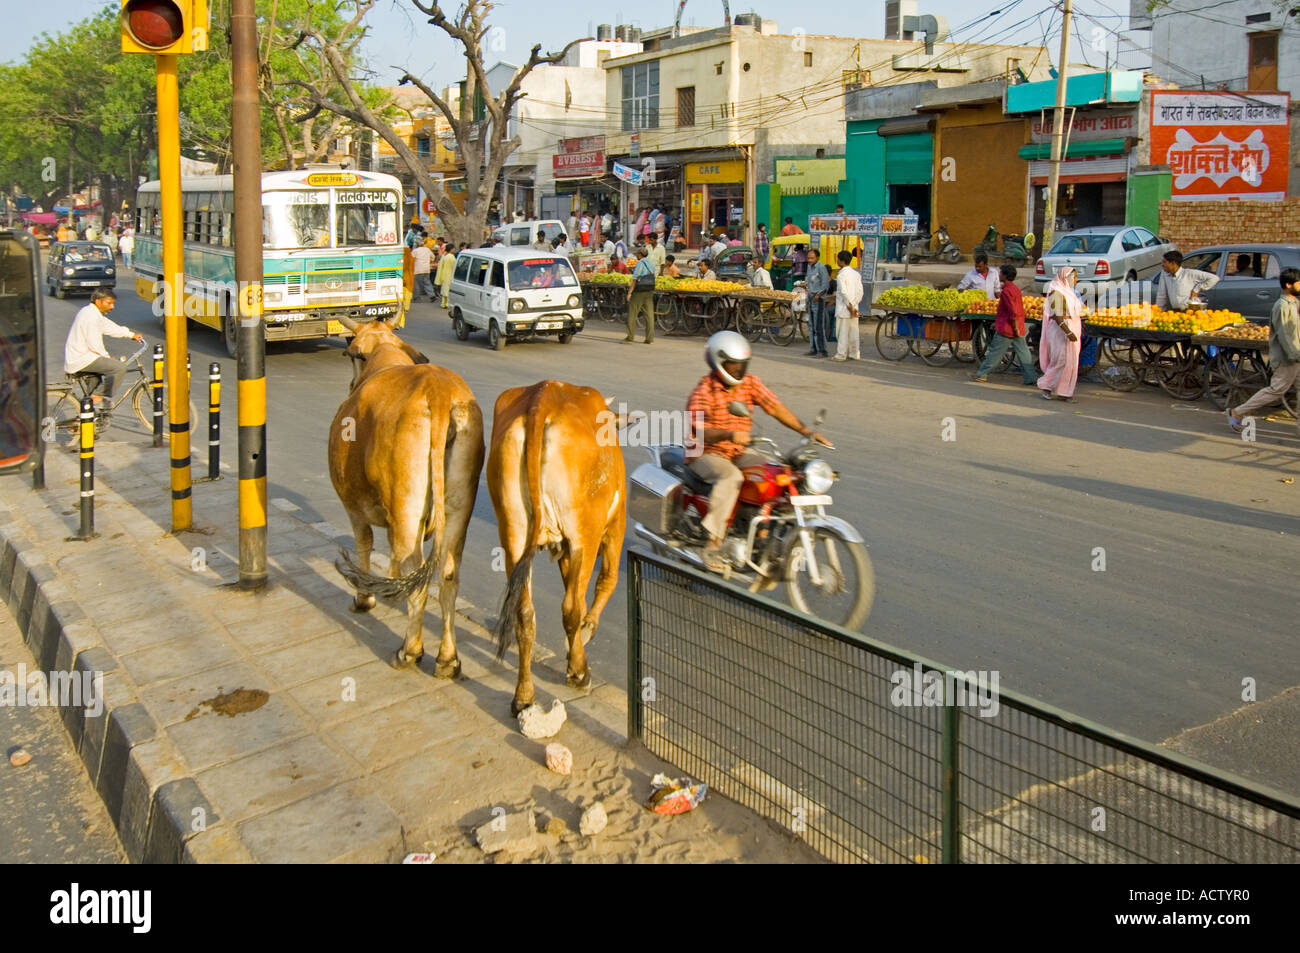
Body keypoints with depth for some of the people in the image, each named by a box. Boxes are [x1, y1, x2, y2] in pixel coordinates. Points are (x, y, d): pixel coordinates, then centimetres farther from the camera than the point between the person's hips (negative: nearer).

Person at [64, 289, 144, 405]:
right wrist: (107, 356, -7)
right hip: (81, 360, -11)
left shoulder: (89, 311, 14)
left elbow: (109, 327, 22)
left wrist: (131, 335, 20)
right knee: (120, 367, -19)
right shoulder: (91, 316, -19)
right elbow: (94, 345, -21)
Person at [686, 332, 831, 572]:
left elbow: (775, 407, -3)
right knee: (731, 478, -36)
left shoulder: (750, 383, 2)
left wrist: (805, 430, -16)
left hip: (739, 452, 6)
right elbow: (702, 432, -27)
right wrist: (729, 435, -47)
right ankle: (712, 545, -31)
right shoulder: (704, 391, -16)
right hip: (706, 454, -6)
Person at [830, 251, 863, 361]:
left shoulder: (841, 275, -13)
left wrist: (850, 306, -15)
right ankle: (855, 354, 13)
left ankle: (841, 355, 1)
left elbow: (844, 292, -21)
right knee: (853, 331, 10)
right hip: (853, 308, 7)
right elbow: (860, 291, 6)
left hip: (844, 308, -7)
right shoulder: (856, 274, 9)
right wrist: (854, 305, 5)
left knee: (842, 332, -2)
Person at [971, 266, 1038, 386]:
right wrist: (997, 322, 25)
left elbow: (1012, 312, -23)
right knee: (1023, 353, 8)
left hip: (1006, 329, -9)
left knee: (995, 352, 1)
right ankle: (1031, 378, 8)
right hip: (1018, 329, 9)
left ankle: (981, 375, 11)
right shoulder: (1015, 288, 12)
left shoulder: (1006, 291, -17)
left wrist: (1015, 328, -18)